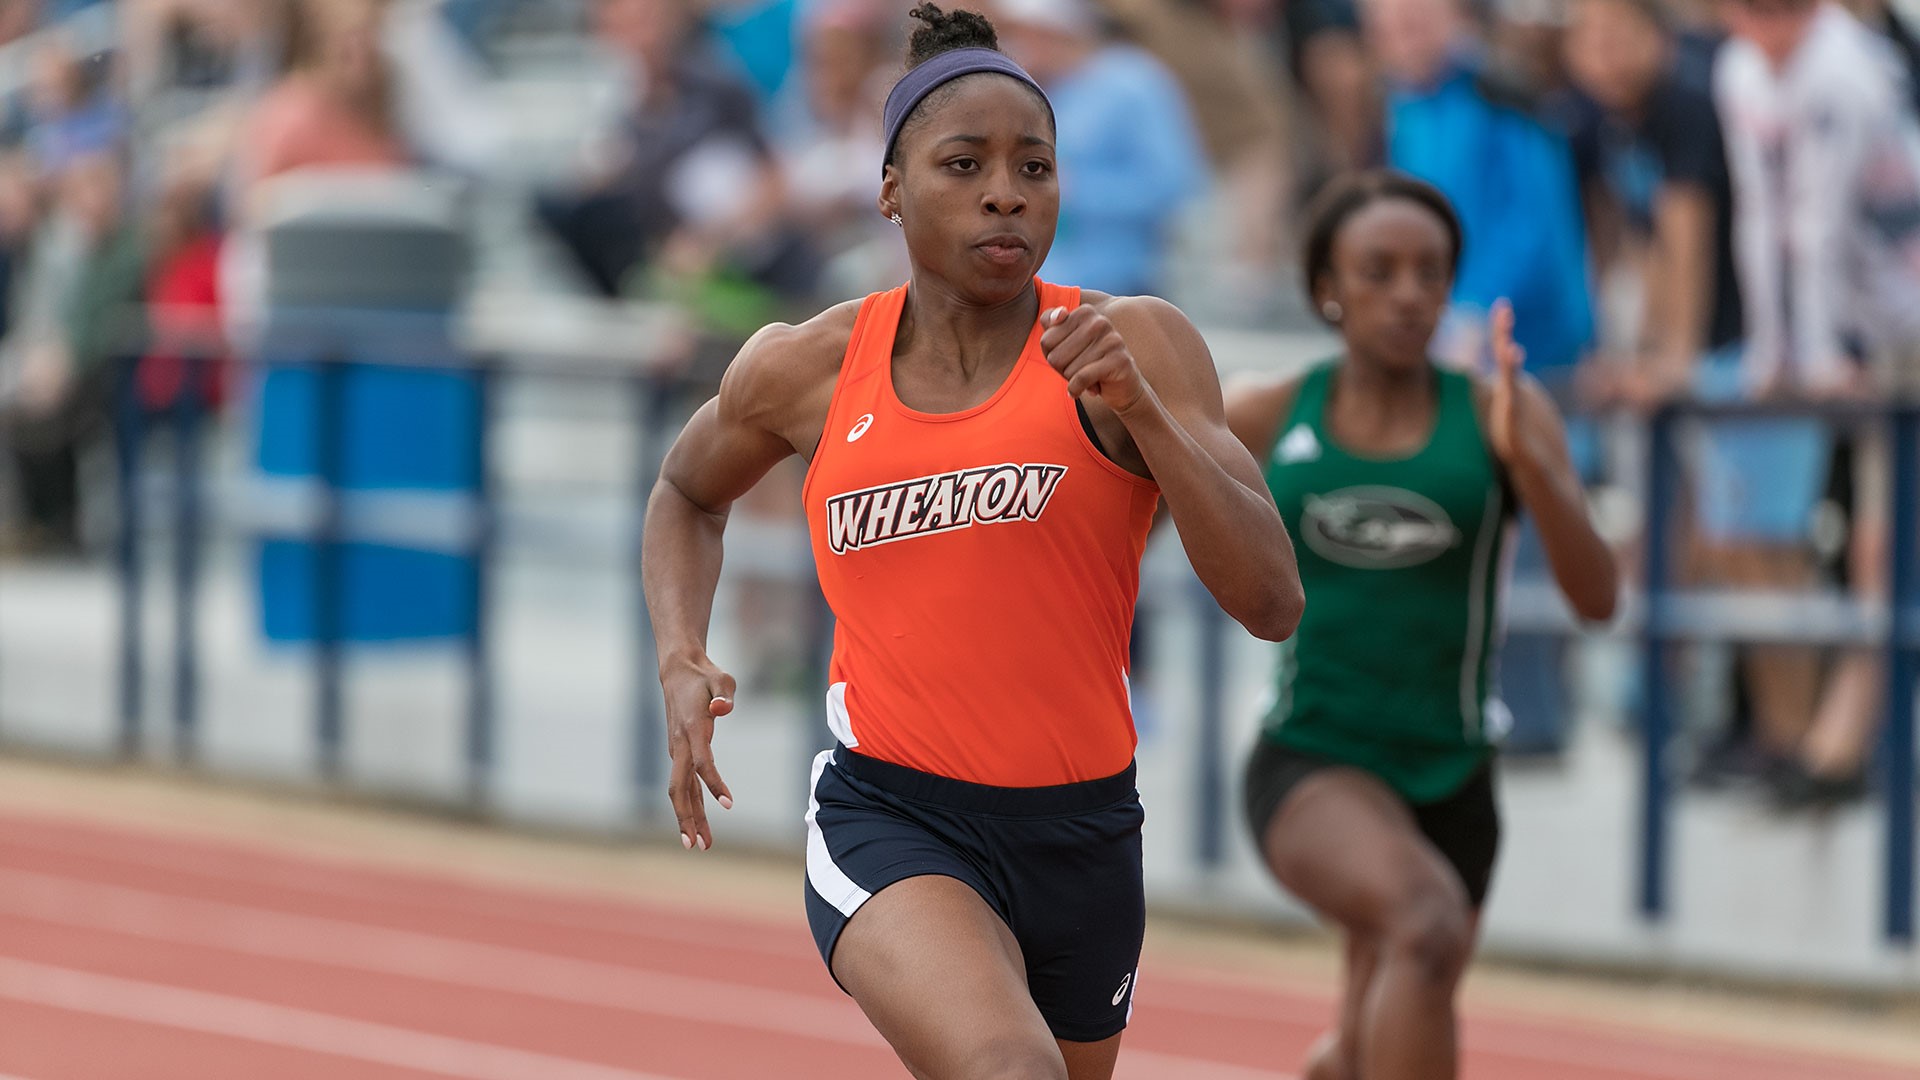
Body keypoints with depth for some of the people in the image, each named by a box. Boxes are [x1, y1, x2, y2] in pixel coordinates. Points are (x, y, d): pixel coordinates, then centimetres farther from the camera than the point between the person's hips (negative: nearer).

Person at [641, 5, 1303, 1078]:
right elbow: (688, 496, 25)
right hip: (892, 822, -2)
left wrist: (1140, 408, -24)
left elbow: (1272, 602, -12)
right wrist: (683, 664, 6)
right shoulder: (806, 372, 2)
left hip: (1083, 828, 2)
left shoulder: (1137, 343, -4)